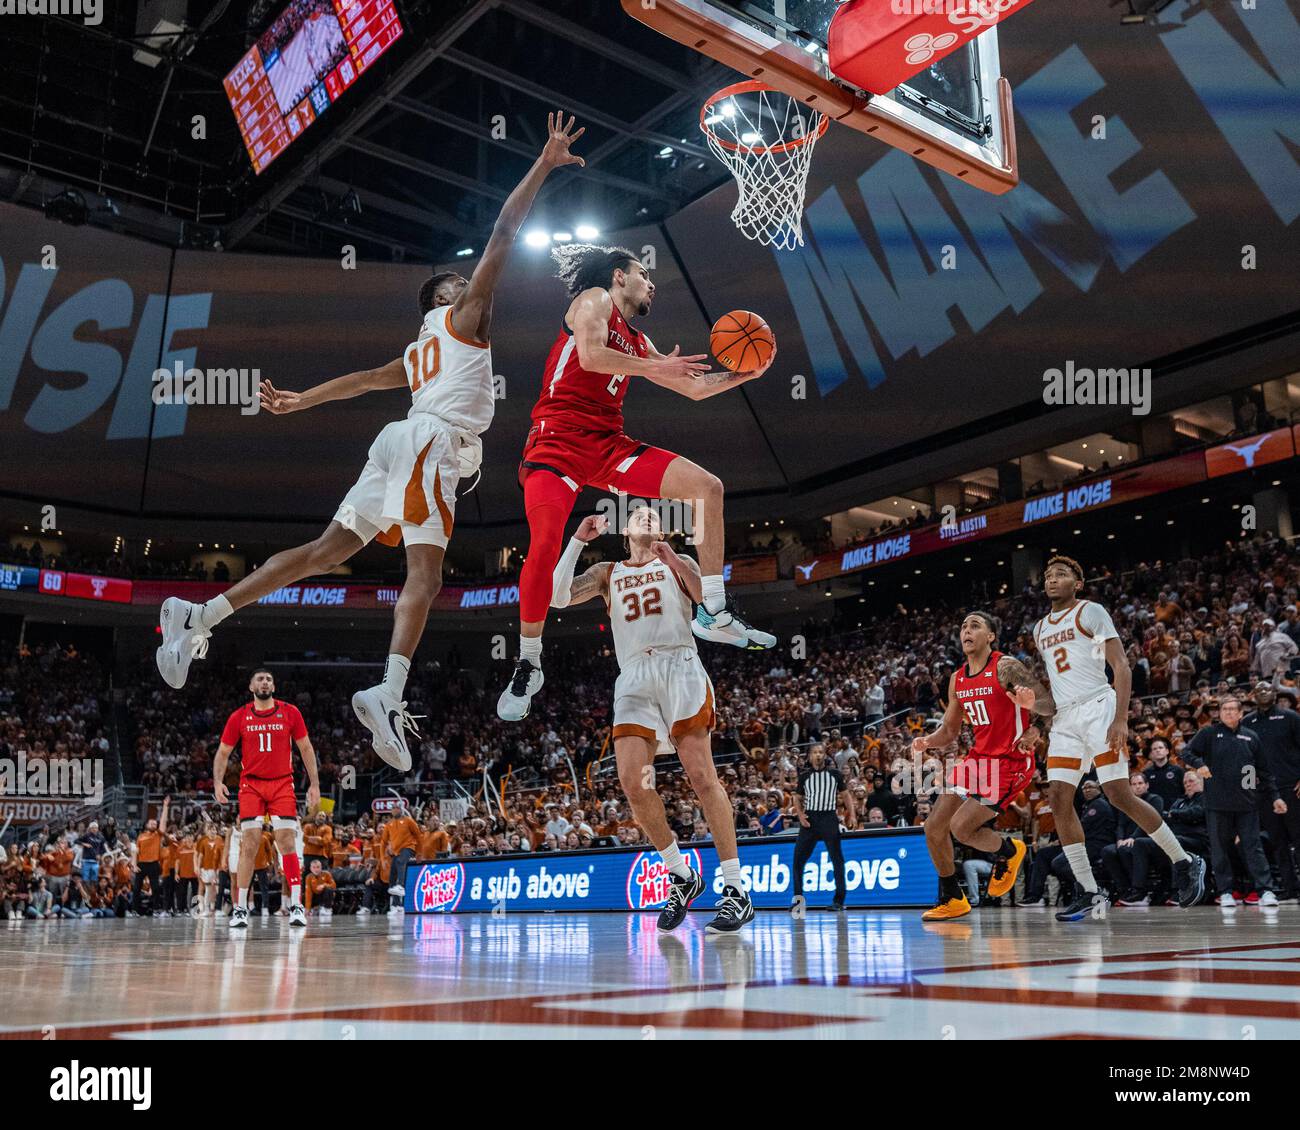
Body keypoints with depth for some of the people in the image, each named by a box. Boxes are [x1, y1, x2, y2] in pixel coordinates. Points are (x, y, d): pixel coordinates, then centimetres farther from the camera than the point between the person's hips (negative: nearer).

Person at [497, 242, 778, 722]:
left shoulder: (638, 343, 24)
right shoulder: (594, 298, 3)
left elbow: (695, 388, 28)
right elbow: (590, 356, -17)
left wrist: (746, 375, 16)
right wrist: (657, 367, -11)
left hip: (609, 444, 8)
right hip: (559, 438, -8)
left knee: (707, 486, -4)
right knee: (545, 546, -23)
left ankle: (712, 612, -1)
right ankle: (528, 666, -4)